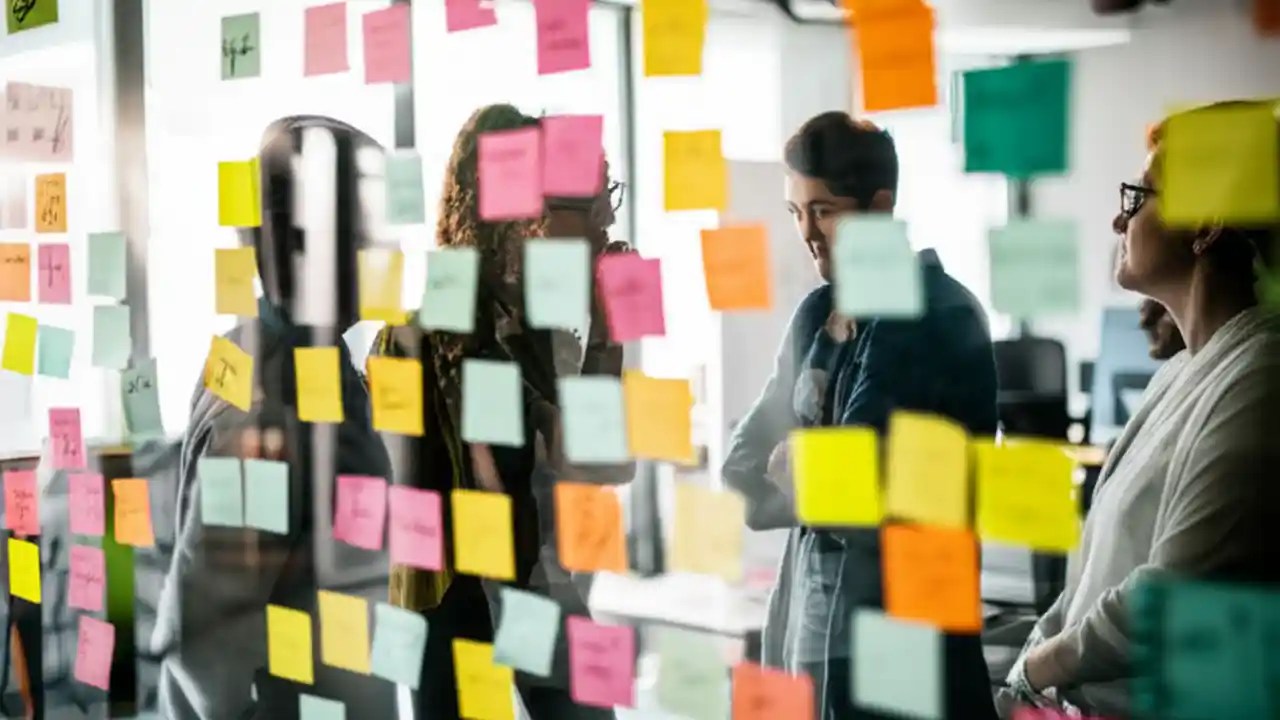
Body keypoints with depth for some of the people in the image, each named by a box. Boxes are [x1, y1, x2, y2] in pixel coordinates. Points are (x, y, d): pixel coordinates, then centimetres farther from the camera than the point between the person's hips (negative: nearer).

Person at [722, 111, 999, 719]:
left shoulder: (940, 316, -13)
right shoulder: (817, 313, 9)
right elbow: (743, 470, 9)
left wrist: (794, 468, 2)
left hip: (902, 606, -7)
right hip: (810, 595, 7)